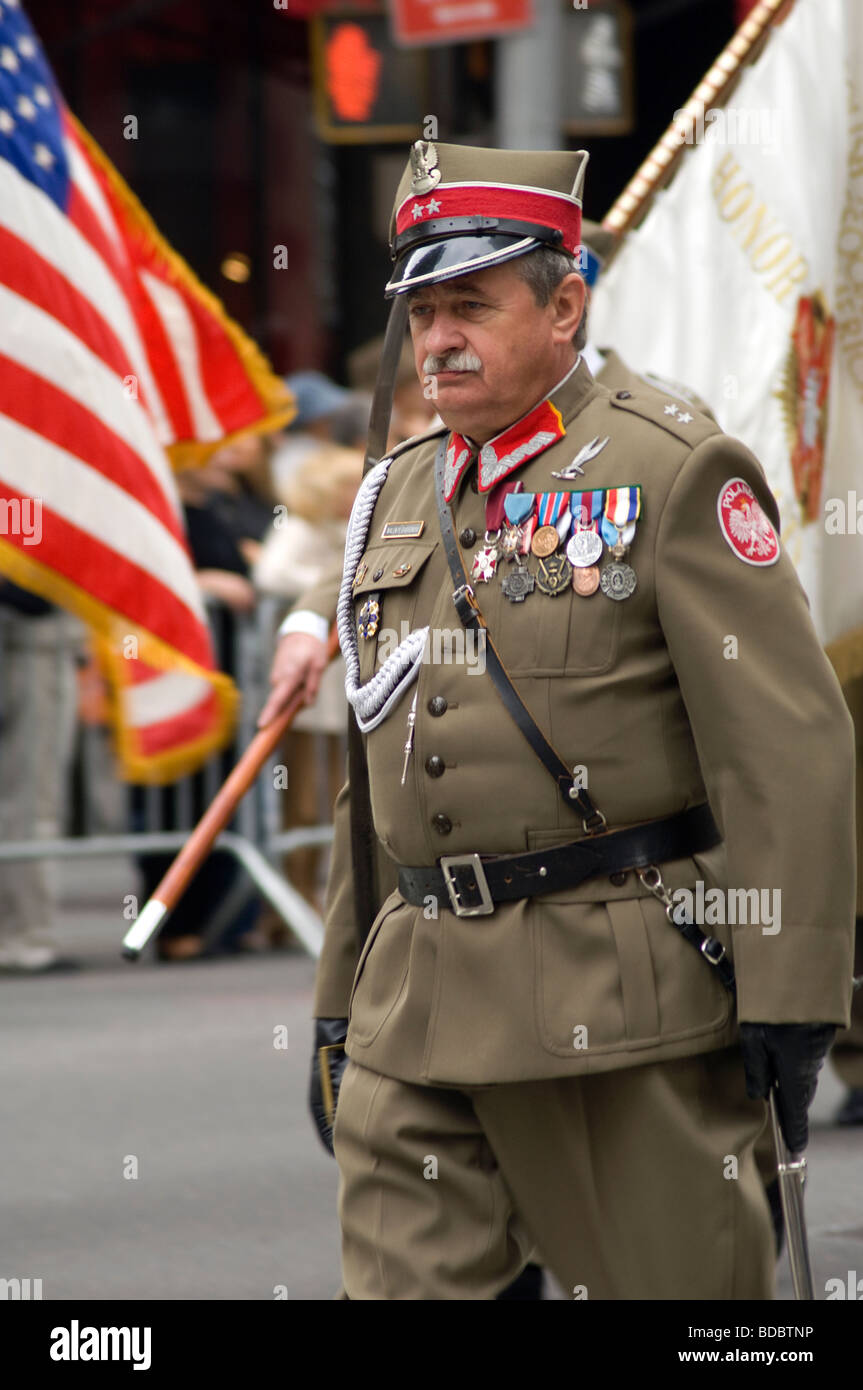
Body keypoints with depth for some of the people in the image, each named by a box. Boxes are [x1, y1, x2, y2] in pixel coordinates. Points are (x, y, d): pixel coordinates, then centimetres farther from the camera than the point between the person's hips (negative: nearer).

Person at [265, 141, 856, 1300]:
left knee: (674, 1283, 3)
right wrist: (341, 992, 18)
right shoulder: (395, 497, 16)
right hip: (420, 1011, 6)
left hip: (623, 991, -6)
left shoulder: (673, 473, -5)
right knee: (398, 1279, -1)